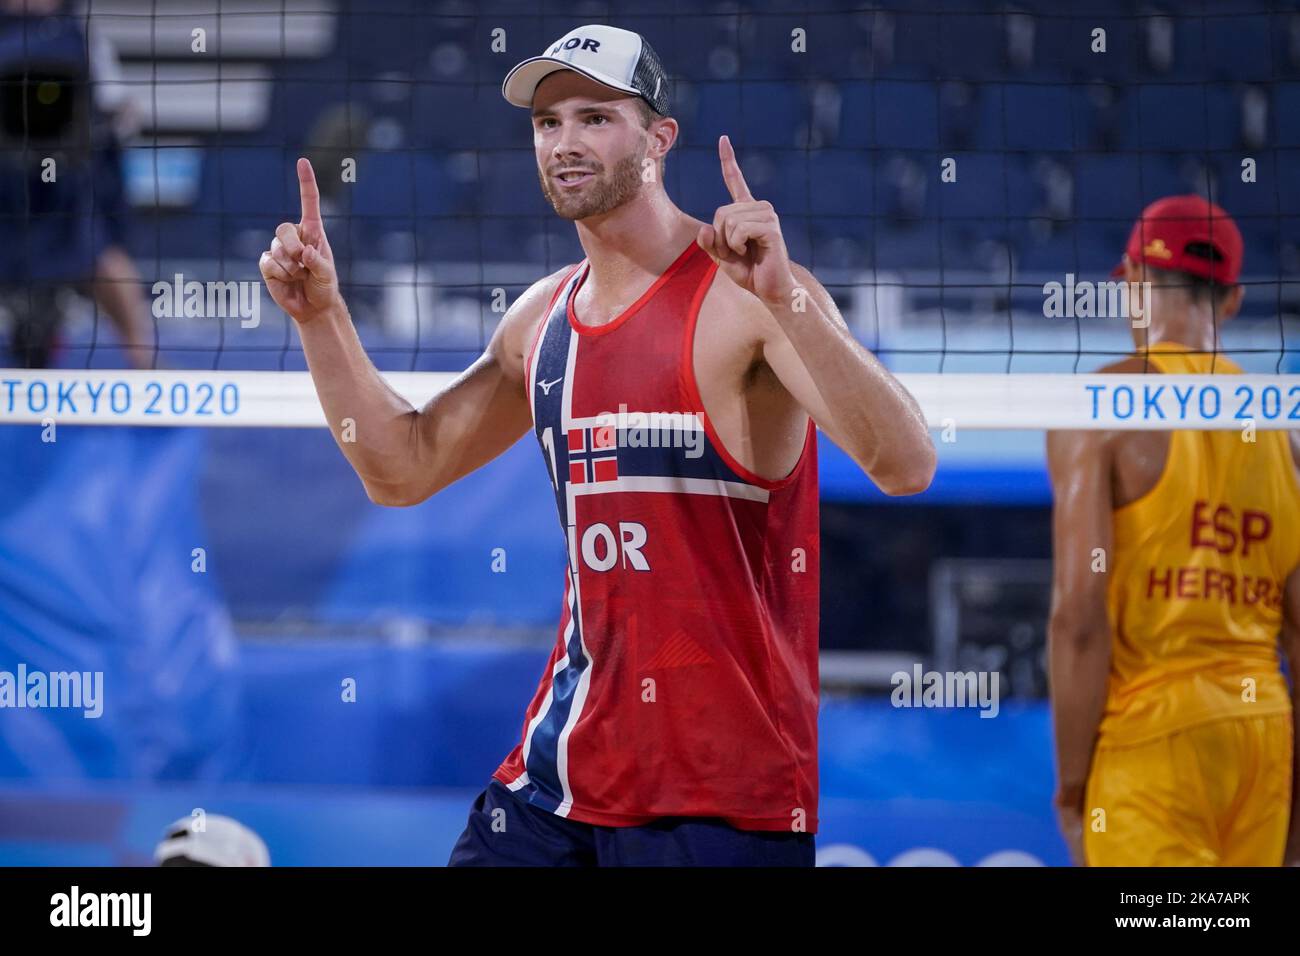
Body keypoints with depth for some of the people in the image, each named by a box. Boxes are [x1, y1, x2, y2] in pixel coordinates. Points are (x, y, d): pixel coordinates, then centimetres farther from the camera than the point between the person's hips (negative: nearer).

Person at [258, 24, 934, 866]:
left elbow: (907, 467, -24)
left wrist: (784, 296, -36)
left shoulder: (741, 298, -12)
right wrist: (322, 315, 10)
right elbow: (403, 468, 22)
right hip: (569, 760, 7)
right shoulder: (542, 319, 12)